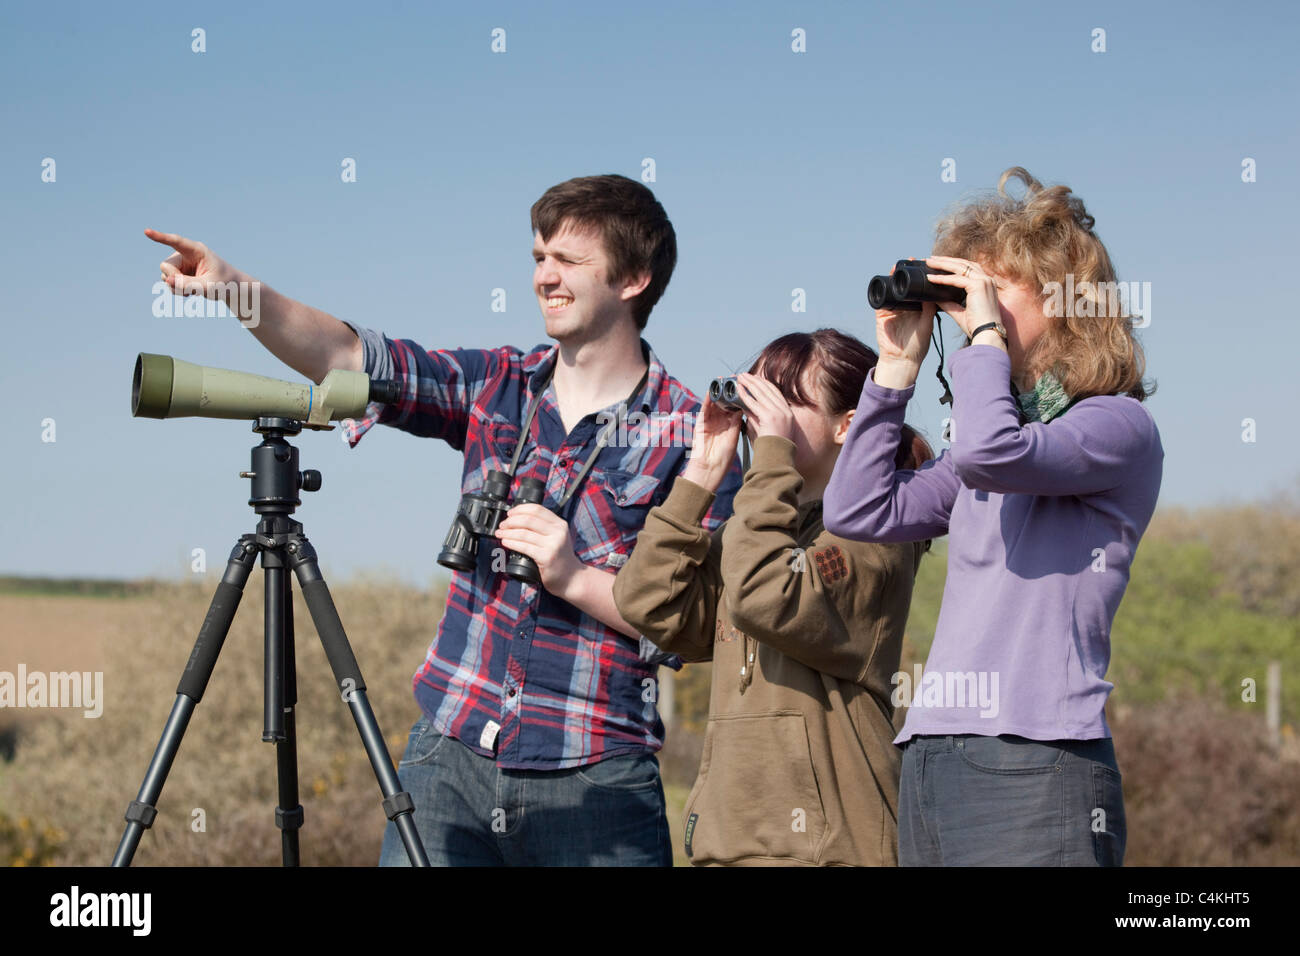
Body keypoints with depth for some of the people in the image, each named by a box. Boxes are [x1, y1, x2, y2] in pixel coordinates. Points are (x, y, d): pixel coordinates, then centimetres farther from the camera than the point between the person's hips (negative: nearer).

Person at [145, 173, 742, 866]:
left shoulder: (692, 434, -4)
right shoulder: (497, 385, 10)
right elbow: (349, 357, 0)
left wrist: (575, 577, -18)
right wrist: (236, 291, -13)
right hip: (449, 759, 4)